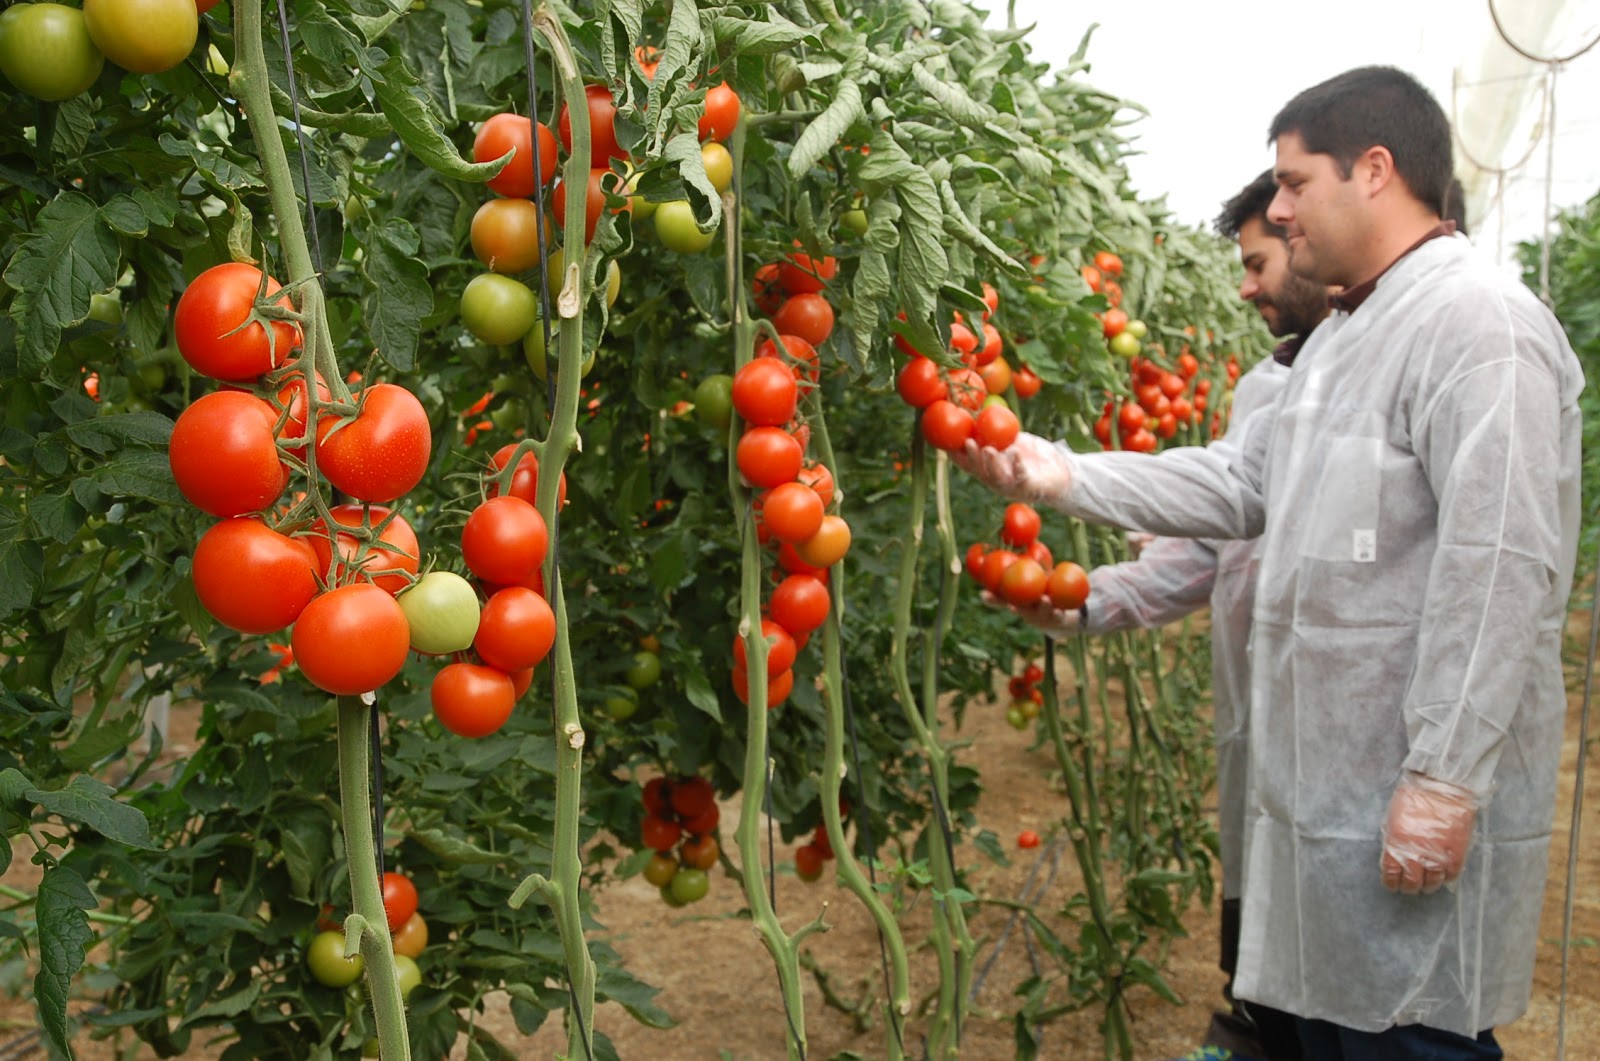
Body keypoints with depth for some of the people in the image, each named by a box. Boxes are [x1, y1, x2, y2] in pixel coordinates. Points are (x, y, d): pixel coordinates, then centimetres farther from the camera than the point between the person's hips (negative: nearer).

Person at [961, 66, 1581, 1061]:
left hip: (1421, 798, -9)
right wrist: (1065, 476, 8)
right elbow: (1248, 486, 16)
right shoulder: (1342, 336, 16)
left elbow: (1500, 567, -23)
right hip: (1325, 781, 9)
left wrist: (1444, 781, -23)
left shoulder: (1479, 320, -17)